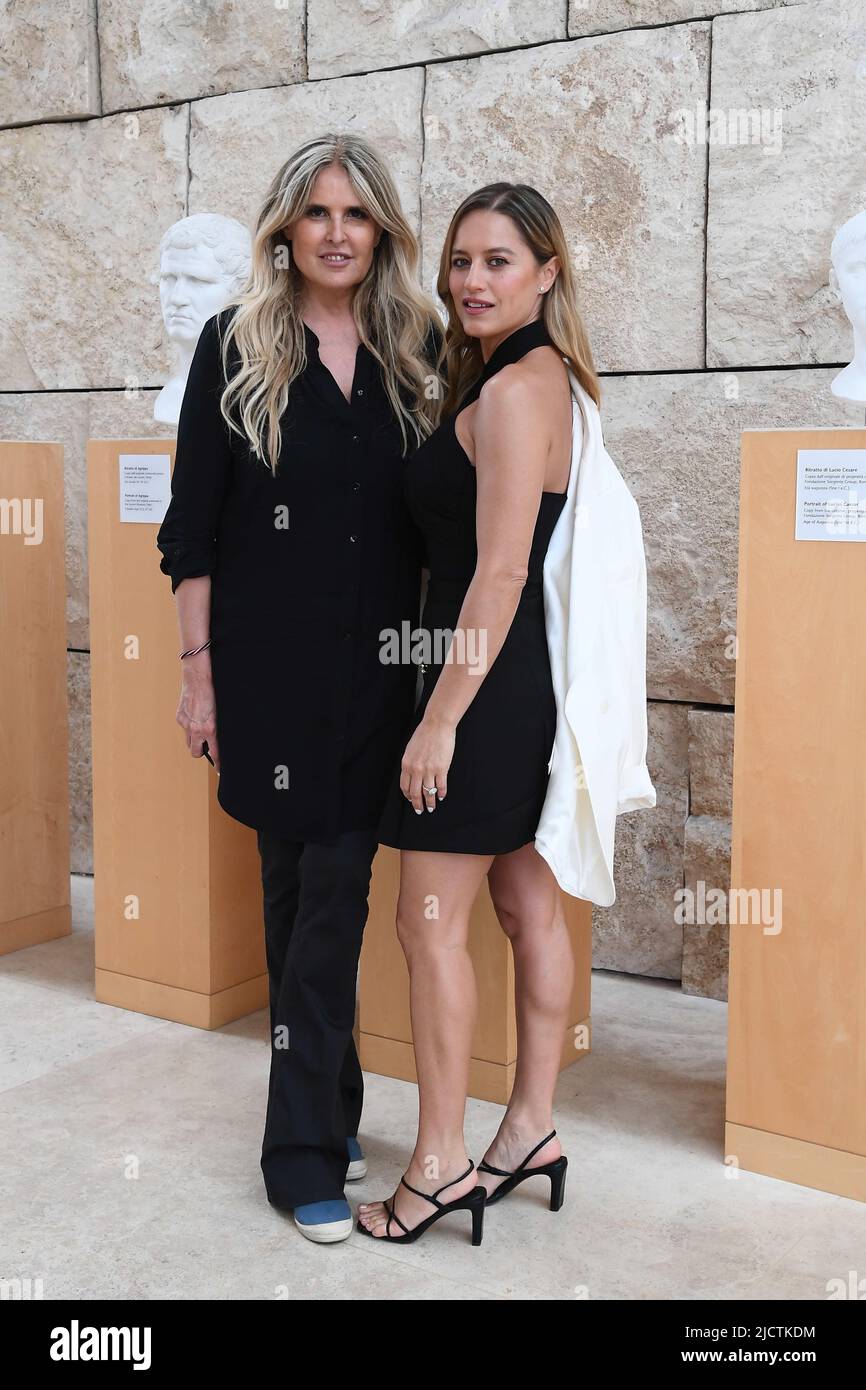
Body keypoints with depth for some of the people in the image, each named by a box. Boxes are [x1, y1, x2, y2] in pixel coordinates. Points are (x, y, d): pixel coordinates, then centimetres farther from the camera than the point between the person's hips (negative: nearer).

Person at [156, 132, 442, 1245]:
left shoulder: (417, 350, 7)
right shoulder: (236, 344, 0)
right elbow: (193, 522, -1)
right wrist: (197, 666, -4)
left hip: (378, 664, 2)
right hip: (270, 663, -2)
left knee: (332, 890, 5)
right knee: (304, 888, 6)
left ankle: (308, 1139, 19)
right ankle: (323, 1116, 21)